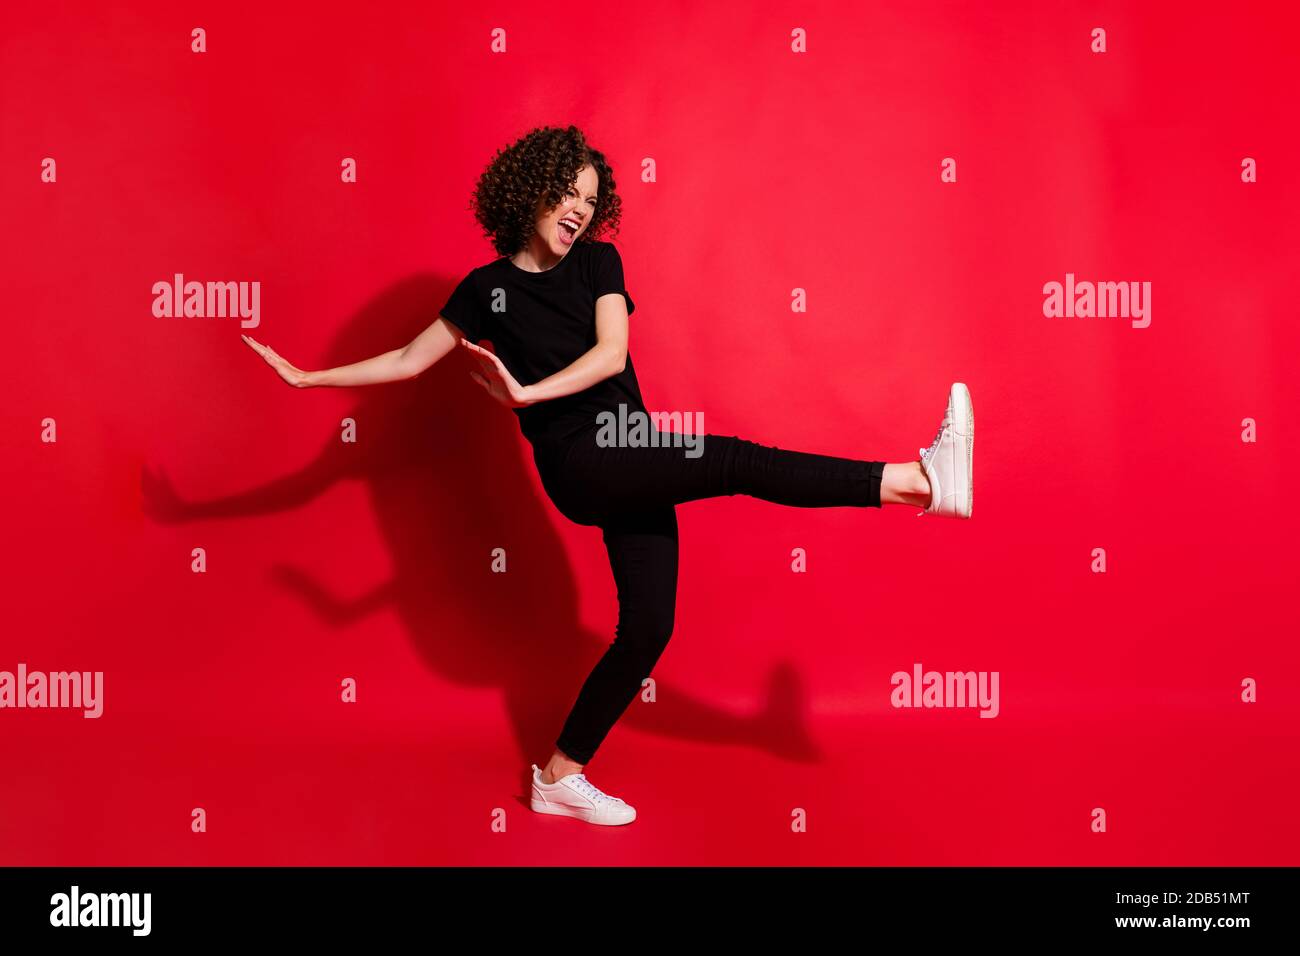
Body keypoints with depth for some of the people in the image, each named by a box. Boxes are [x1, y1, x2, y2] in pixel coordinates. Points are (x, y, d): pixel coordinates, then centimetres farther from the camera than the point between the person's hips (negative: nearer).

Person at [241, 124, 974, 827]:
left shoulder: (598, 262, 10)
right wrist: (307, 378, 11)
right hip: (580, 461, -5)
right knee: (738, 461, -22)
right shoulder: (486, 289, 4)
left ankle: (561, 776, 14)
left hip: (635, 460, 5)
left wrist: (529, 393, -18)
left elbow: (611, 353, -5)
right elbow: (410, 359, 12)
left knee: (648, 626, 3)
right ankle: (919, 481, -24)